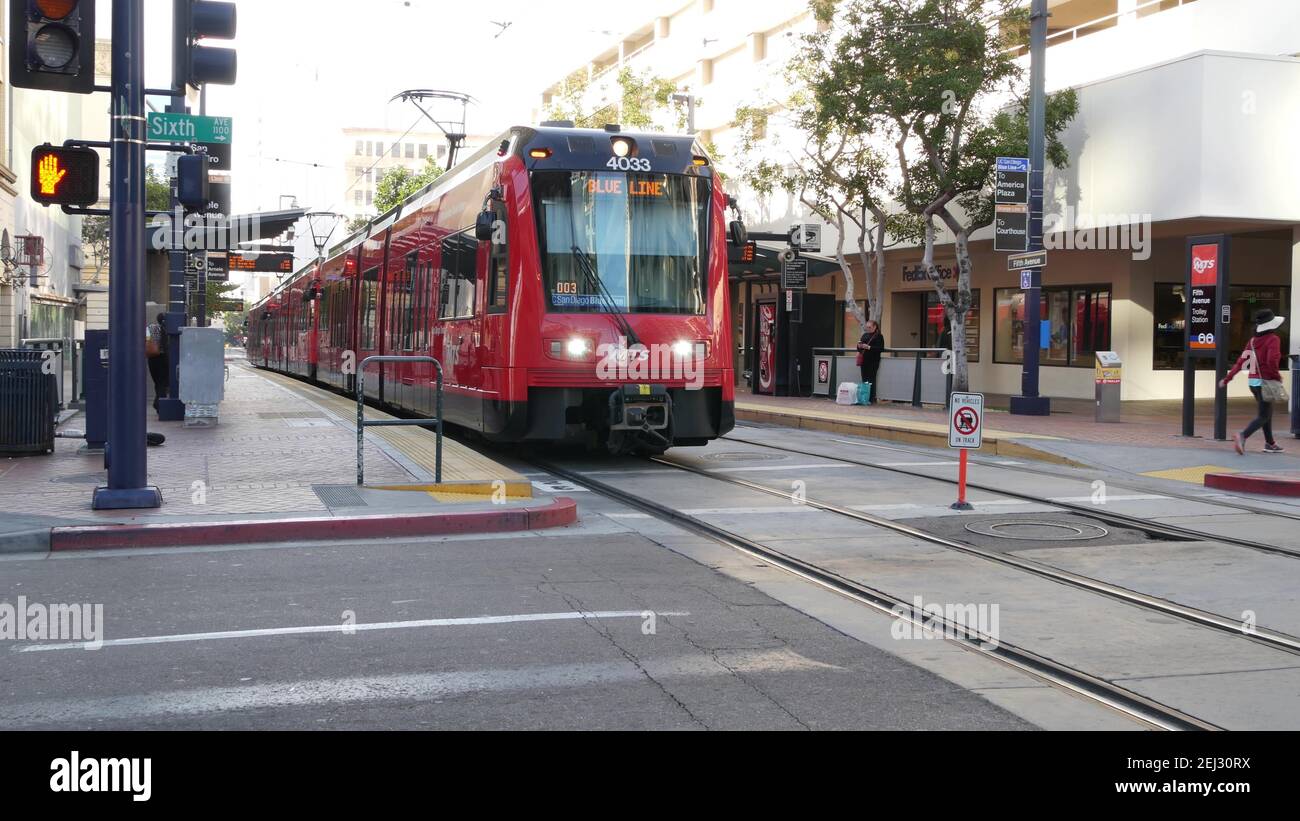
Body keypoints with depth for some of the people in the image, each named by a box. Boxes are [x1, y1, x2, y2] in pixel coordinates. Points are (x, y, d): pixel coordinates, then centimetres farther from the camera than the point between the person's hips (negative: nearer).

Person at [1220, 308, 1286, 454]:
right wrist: (1277, 376, -12)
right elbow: (1272, 360, -27)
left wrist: (1227, 379, 8)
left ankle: (1270, 444, 30)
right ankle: (1243, 436, -25)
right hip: (1266, 382, -7)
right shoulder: (1273, 339, -12)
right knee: (1263, 416, -5)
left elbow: (1241, 361, 5)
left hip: (1253, 381, 7)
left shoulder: (1253, 340, 8)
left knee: (1266, 413, 21)